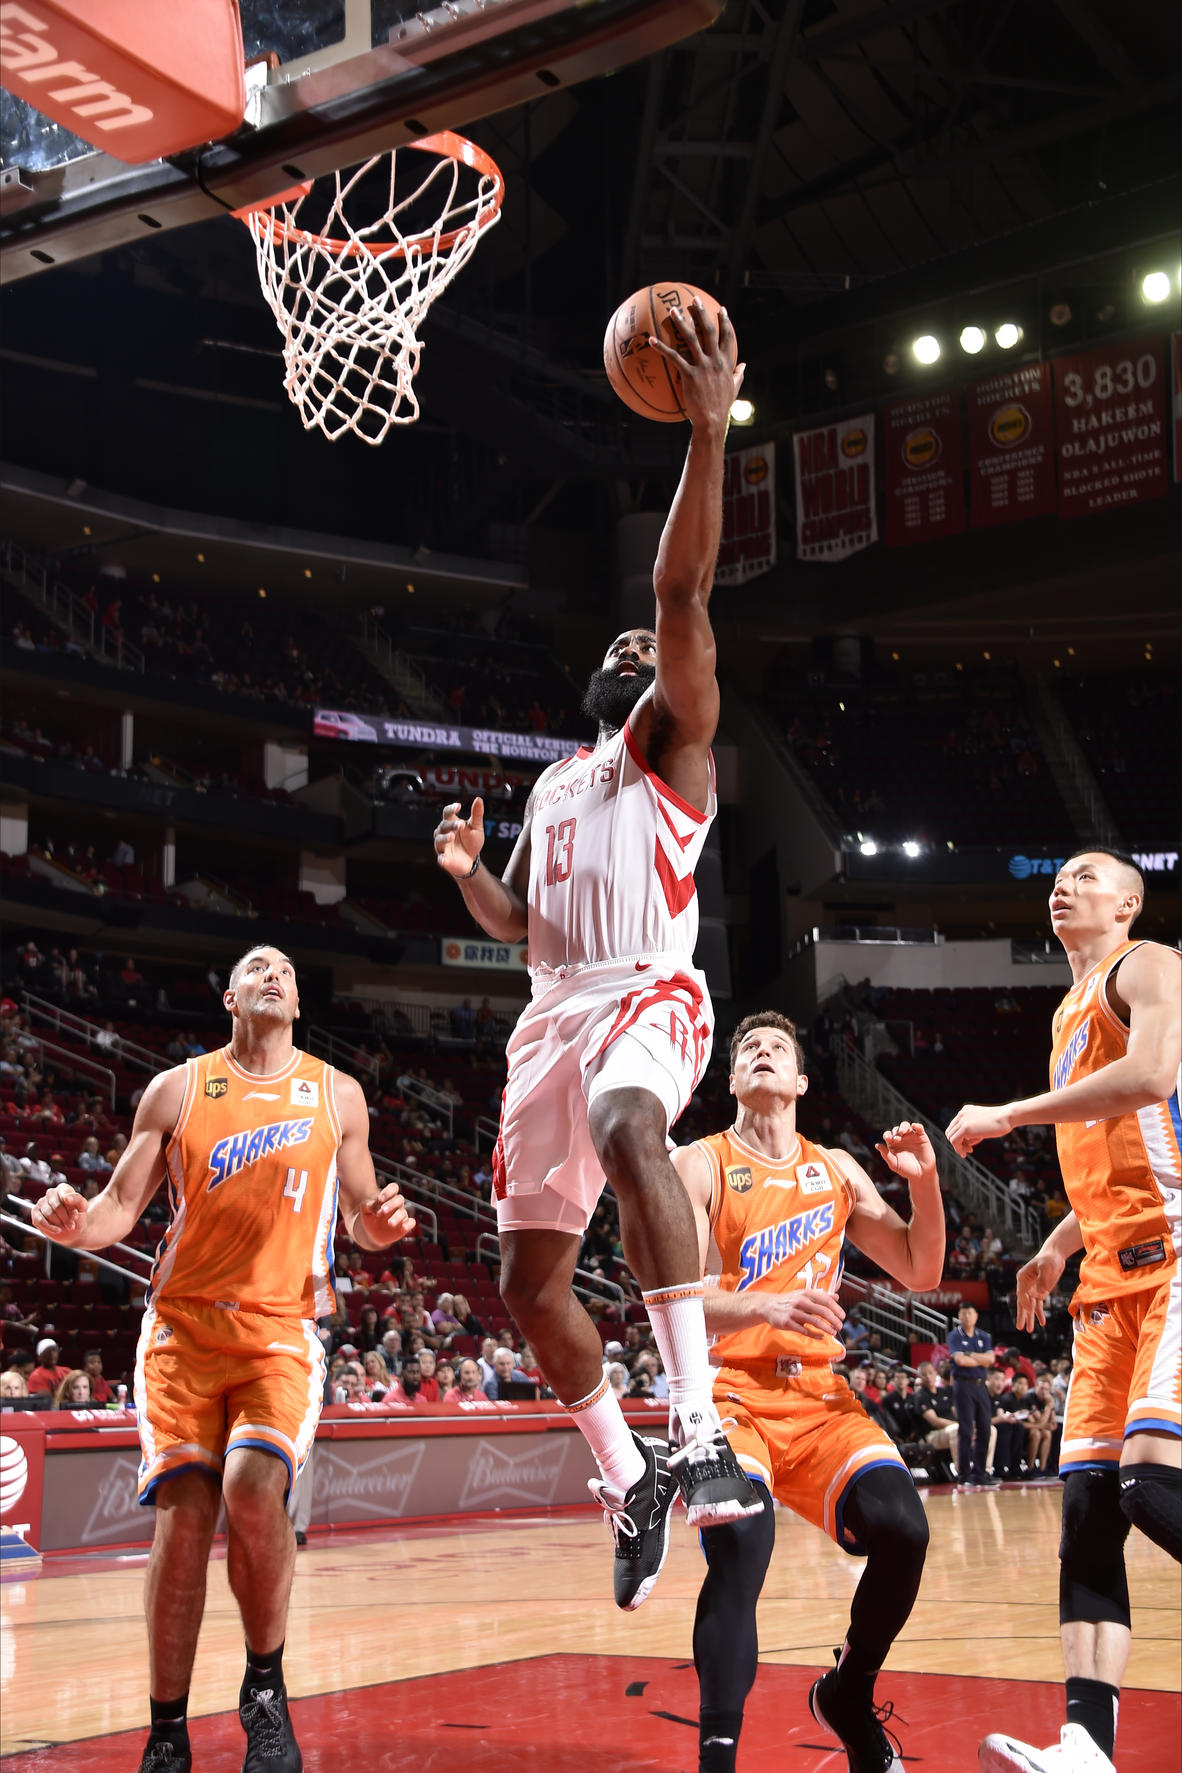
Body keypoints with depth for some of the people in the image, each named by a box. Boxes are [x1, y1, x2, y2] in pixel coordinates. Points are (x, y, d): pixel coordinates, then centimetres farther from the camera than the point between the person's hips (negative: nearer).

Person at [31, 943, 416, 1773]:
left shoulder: (338, 1094, 8)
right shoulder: (177, 1089, 6)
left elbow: (360, 1214, 16)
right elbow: (121, 1208, 6)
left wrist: (376, 1221, -7)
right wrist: (81, 1223, -17)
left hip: (284, 1326, 0)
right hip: (183, 1324, 1)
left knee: (254, 1484, -24)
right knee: (182, 1515, -8)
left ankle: (266, 1688, -1)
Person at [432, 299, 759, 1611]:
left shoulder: (671, 739, 8)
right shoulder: (552, 786, 28)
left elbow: (684, 593, -9)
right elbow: (512, 923, 29)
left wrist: (709, 434, -19)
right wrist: (467, 872, 6)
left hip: (649, 994, -7)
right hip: (552, 1012, 8)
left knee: (626, 1130, -41)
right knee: (529, 1279, 5)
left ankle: (698, 1432, -45)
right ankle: (628, 1482, 23)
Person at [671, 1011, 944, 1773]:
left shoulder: (836, 1170, 13)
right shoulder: (701, 1165, -2)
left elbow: (920, 1271, 16)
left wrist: (925, 1182, -2)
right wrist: (765, 1307, -33)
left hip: (818, 1394, 4)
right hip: (728, 1390, -4)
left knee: (901, 1527, -19)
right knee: (741, 1542, -32)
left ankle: (849, 1696, 8)